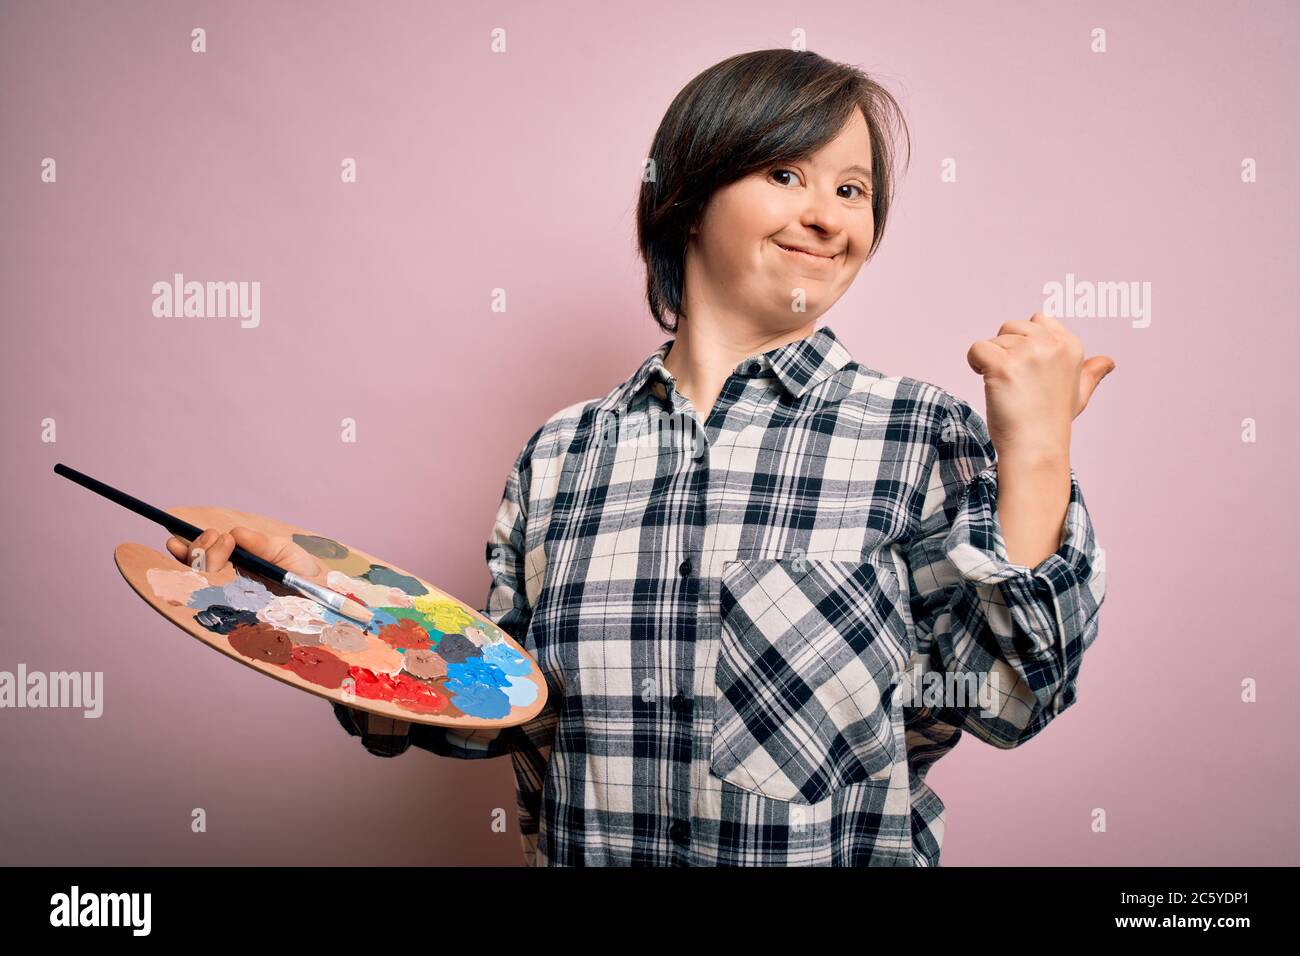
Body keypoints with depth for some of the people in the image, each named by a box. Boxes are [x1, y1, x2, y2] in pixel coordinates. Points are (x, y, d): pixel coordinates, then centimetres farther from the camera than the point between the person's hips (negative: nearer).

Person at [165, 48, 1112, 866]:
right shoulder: (560, 454, -1)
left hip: (851, 852, -2)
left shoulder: (923, 434, -6)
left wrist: (1035, 458, -18)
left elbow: (1006, 701, -11)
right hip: (581, 850, 2)